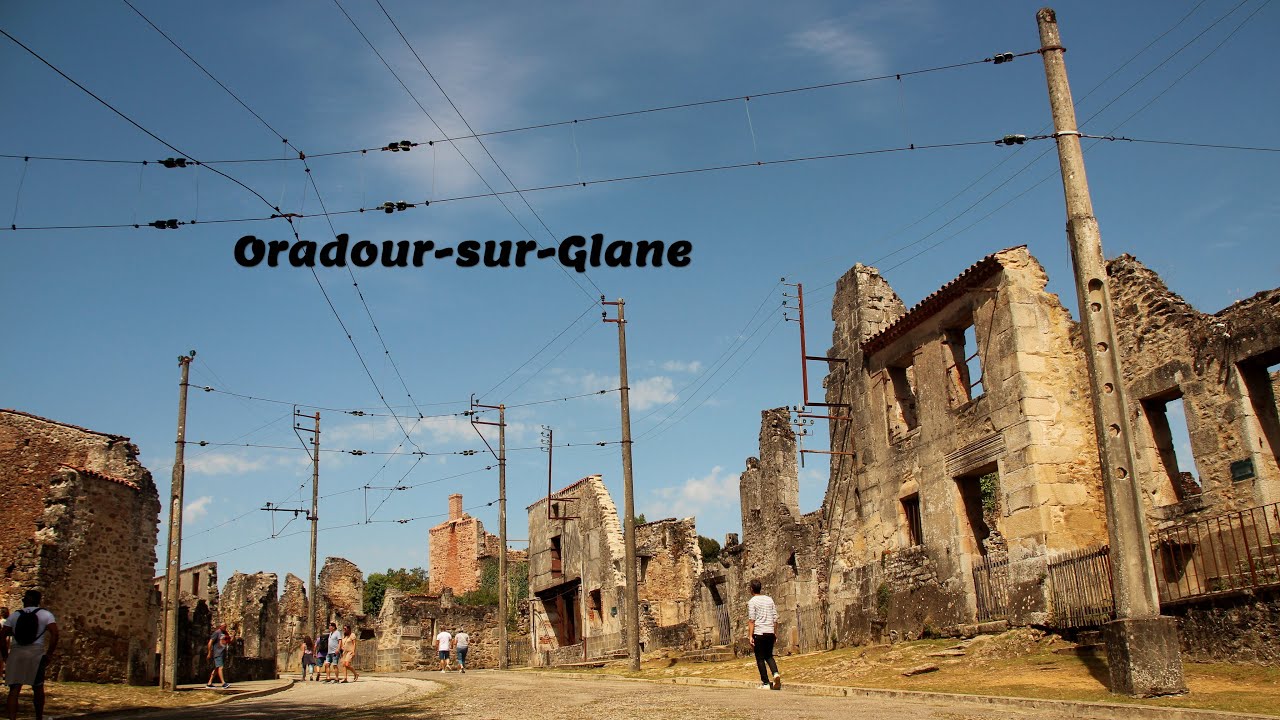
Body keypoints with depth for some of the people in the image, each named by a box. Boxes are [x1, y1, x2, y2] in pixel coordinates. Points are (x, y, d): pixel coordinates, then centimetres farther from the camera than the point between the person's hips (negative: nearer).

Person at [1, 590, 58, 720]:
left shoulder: (14, 616, 12)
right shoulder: (46, 615, 5)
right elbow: (55, 634, -9)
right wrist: (49, 654, -4)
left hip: (16, 653, 1)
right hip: (36, 653, -1)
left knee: (14, 689, 1)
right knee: (38, 688, 14)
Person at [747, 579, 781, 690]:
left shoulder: (752, 602, -5)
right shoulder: (769, 599, 11)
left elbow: (751, 620, -11)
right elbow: (775, 618, 12)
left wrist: (751, 636, -9)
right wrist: (775, 633, 20)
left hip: (758, 632, -5)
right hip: (770, 632, 5)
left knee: (760, 659, 4)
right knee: (769, 656, 17)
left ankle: (766, 683, 3)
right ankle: (776, 673, -8)